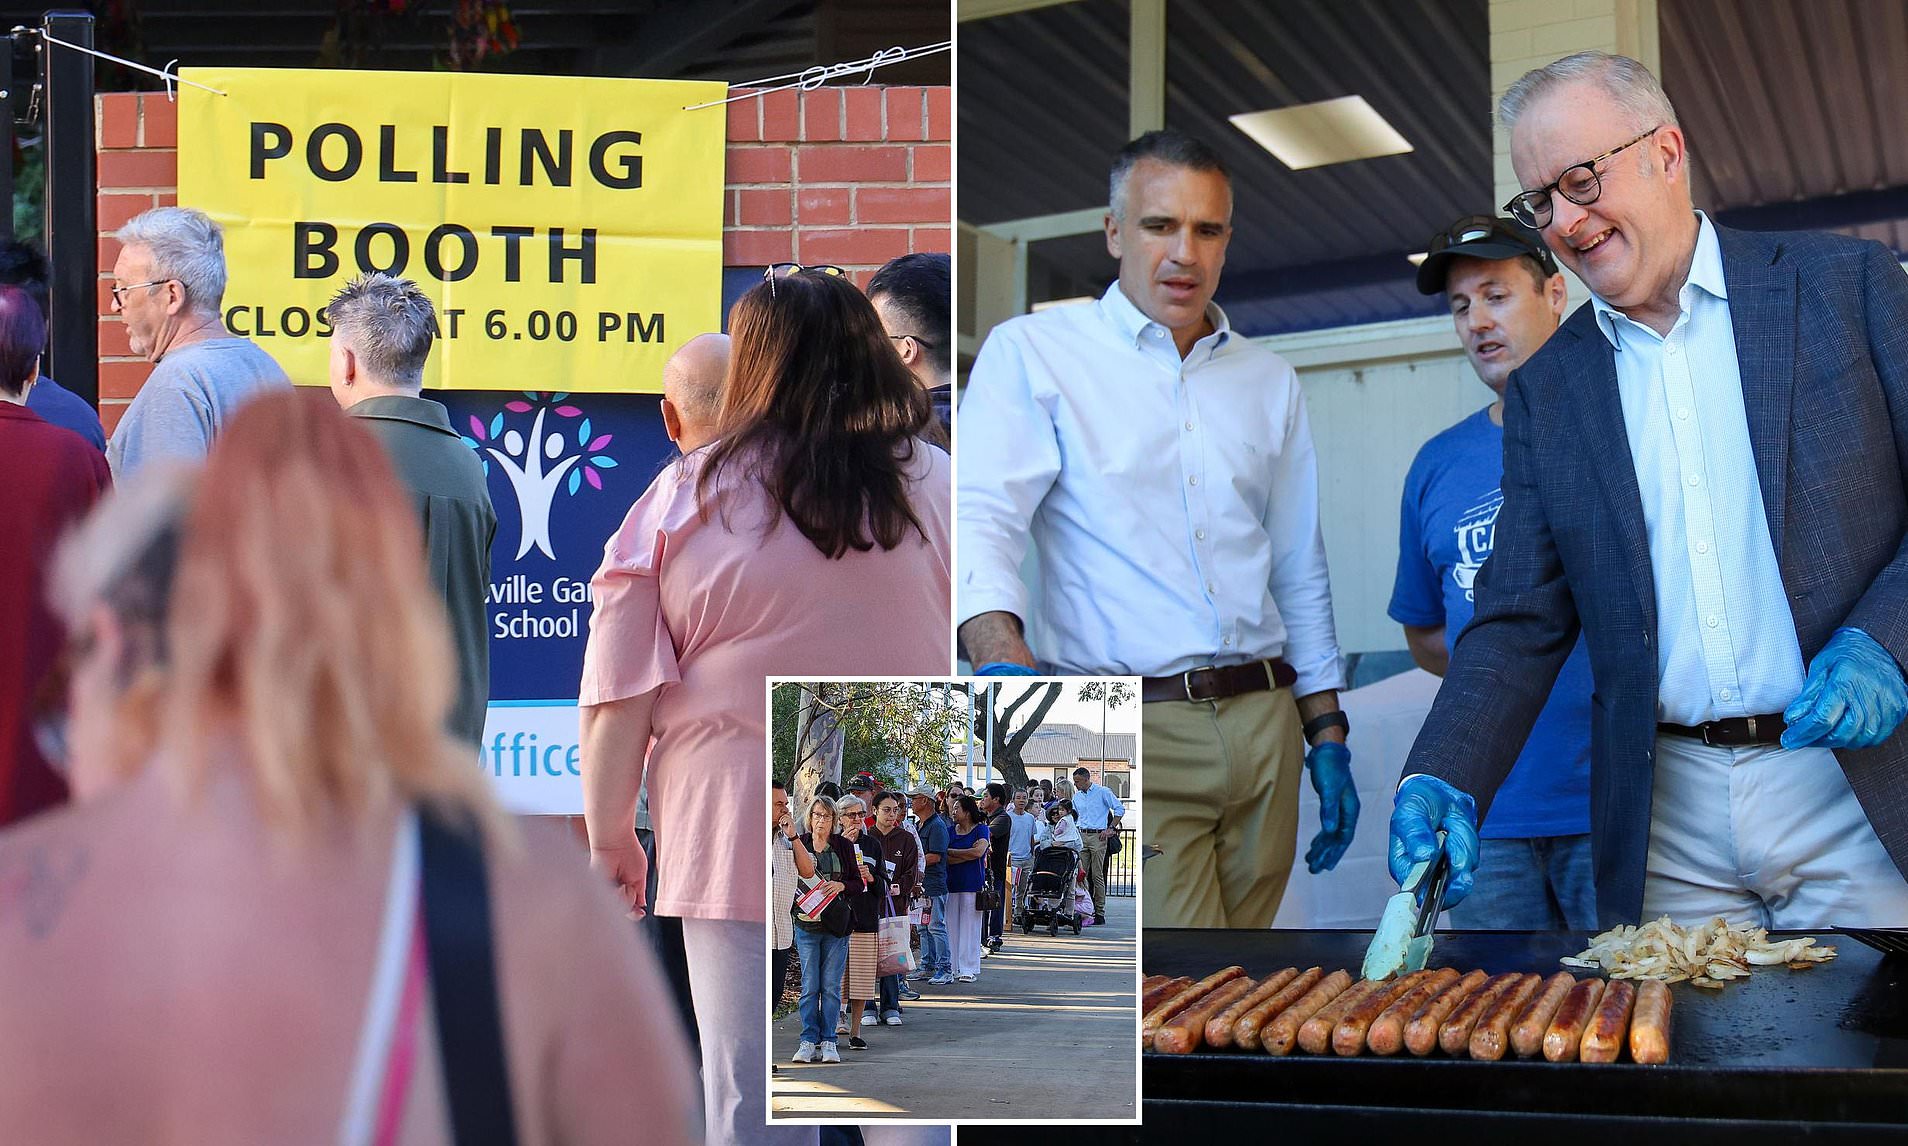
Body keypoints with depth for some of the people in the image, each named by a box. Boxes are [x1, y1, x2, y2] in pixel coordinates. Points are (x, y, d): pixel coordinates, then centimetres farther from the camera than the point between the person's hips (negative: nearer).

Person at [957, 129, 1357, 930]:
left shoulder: (1270, 382, 18)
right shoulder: (1032, 352, 2)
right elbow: (982, 517, -13)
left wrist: (1328, 735, 17)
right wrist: (1003, 658, -32)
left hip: (1264, 723, 6)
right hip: (1127, 730, -5)